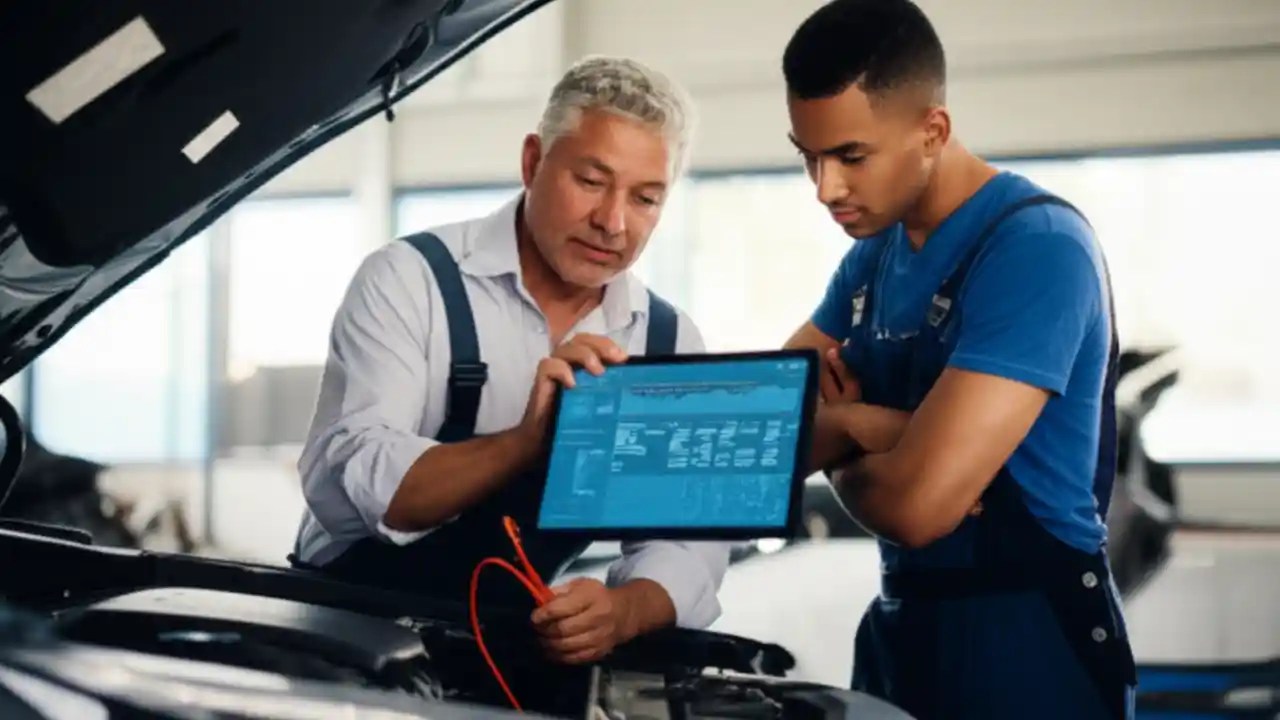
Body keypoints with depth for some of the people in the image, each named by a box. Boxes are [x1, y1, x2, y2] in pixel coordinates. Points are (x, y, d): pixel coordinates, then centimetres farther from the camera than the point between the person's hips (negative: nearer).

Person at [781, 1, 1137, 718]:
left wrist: (834, 446, -7)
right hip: (902, 623, 8)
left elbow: (917, 504, -28)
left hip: (1029, 638, -8)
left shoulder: (1035, 245, -21)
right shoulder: (877, 250, 7)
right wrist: (859, 426, -16)